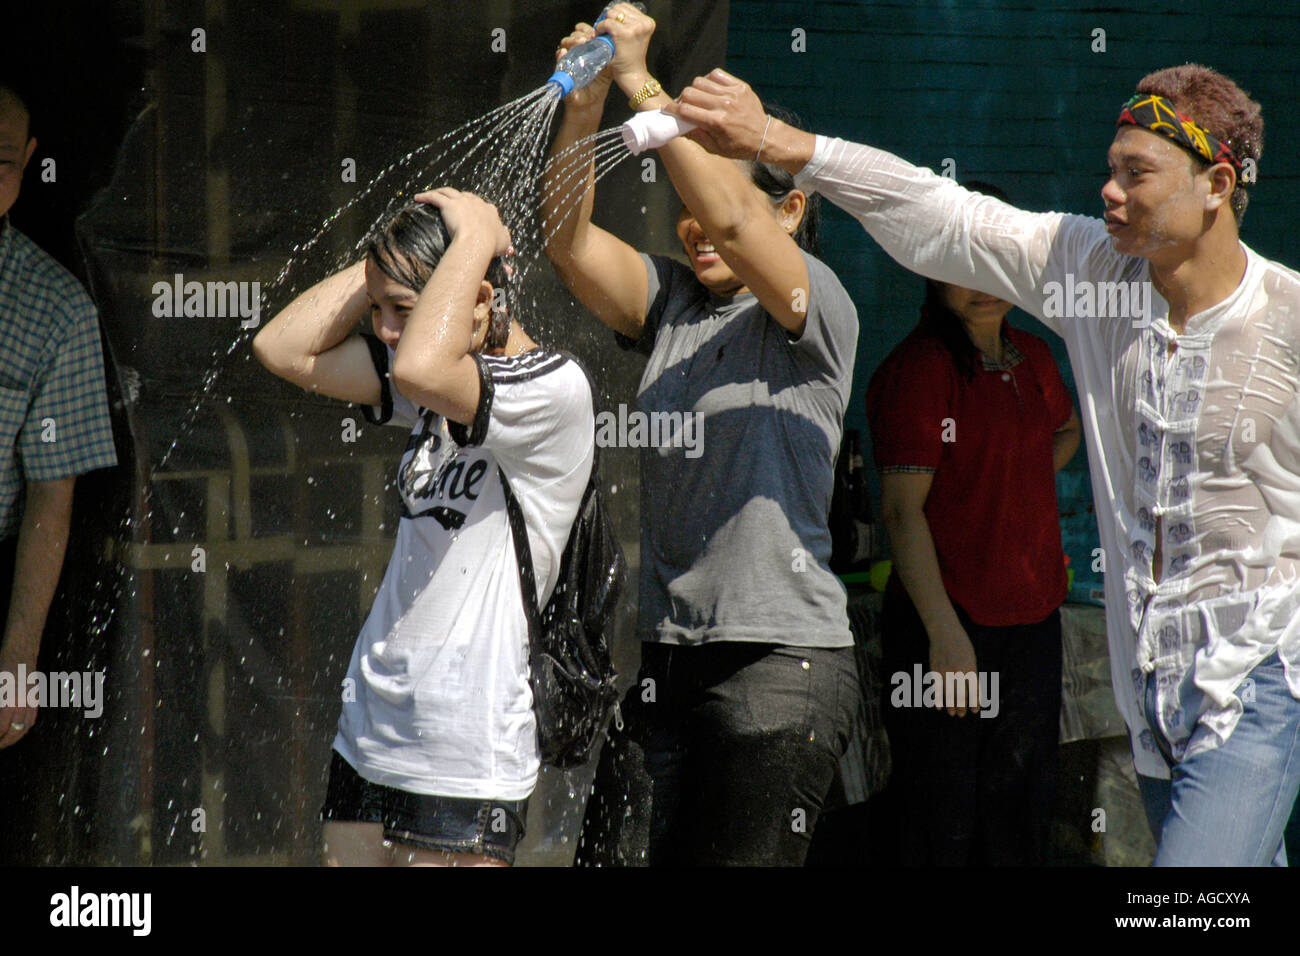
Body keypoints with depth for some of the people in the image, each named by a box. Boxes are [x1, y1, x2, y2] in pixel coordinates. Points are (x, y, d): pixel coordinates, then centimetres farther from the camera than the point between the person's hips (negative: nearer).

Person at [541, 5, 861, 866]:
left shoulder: (818, 312, -4)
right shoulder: (670, 303, 13)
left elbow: (730, 219, -21)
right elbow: (568, 239, -1)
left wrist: (642, 84, -18)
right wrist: (586, 105, -14)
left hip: (785, 660, -6)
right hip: (668, 657, 6)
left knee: (737, 857, -5)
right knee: (612, 858, 1)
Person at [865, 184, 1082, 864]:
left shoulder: (1031, 358, 10)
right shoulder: (915, 370, -12)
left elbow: (1066, 430, 34)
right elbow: (902, 510, -17)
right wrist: (945, 634, -23)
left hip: (1033, 618, 7)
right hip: (951, 624, -7)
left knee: (1024, 801, 13)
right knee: (942, 826, -3)